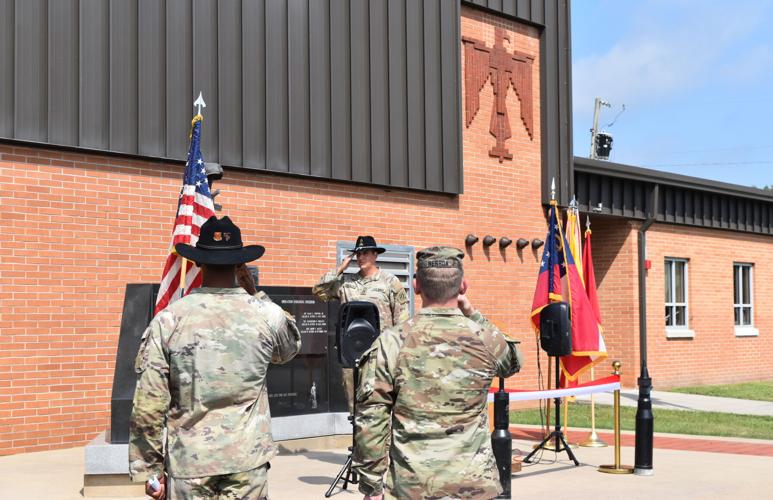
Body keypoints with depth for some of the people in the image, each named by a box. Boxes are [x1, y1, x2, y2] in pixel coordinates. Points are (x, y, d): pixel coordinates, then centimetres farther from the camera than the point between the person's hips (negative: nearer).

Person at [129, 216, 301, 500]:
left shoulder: (168, 320, -7)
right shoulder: (267, 315, -4)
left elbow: (148, 404, -8)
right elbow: (290, 349, 21)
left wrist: (149, 470, 2)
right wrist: (254, 290, 22)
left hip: (188, 463, -1)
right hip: (247, 459, 1)